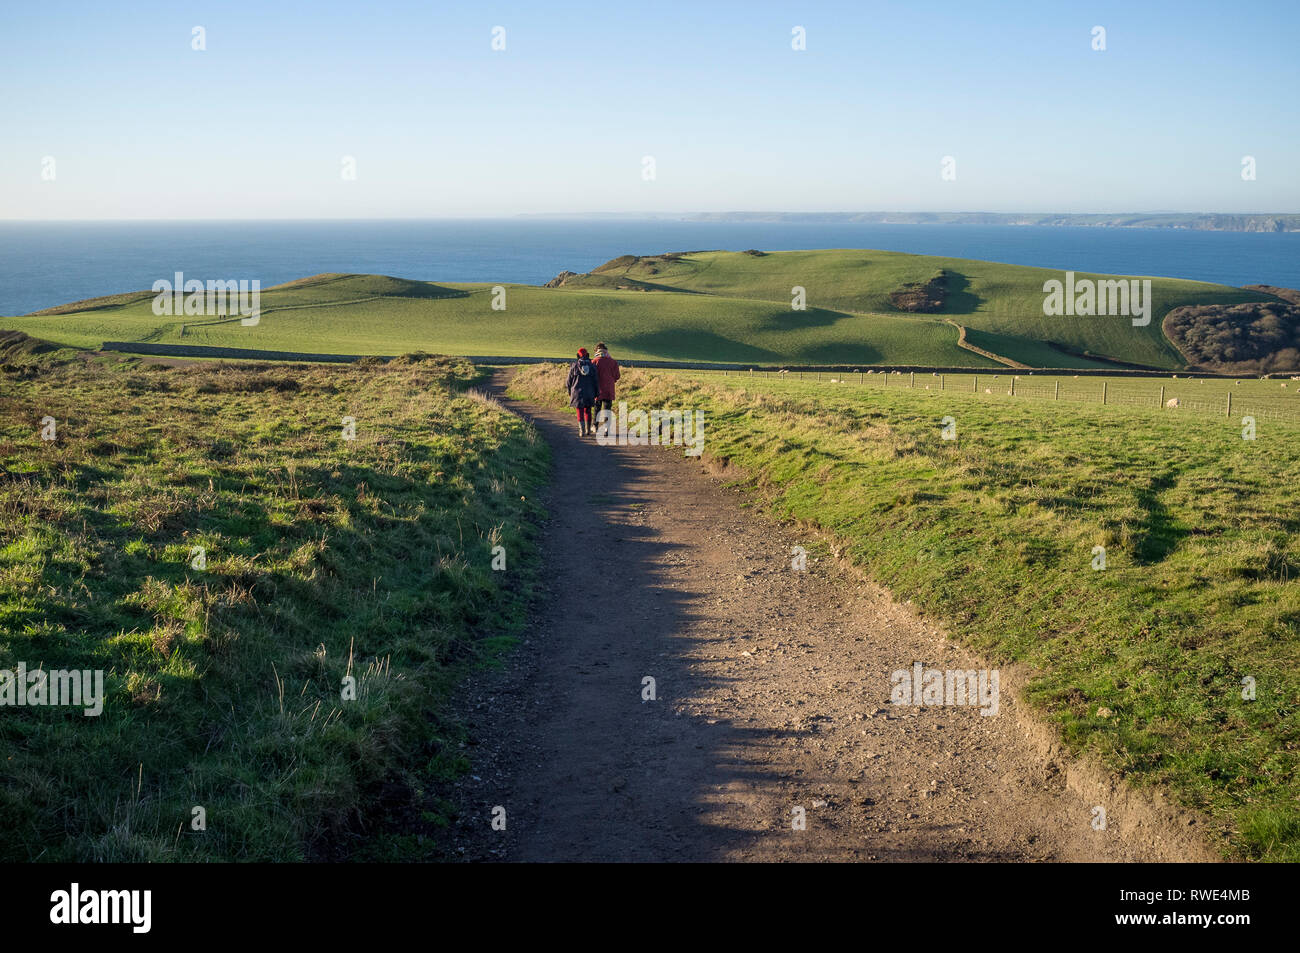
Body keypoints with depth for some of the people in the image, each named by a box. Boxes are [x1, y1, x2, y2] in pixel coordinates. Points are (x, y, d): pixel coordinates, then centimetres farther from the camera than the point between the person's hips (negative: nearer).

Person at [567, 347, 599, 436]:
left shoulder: (574, 366, -5)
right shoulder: (592, 366, -2)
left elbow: (569, 381, 1)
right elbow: (595, 381, -3)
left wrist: (569, 392, 15)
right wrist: (596, 394, 3)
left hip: (577, 392, -2)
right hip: (589, 392, 2)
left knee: (580, 412, 2)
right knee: (587, 411, 17)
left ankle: (582, 431, -8)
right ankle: (588, 429, 26)